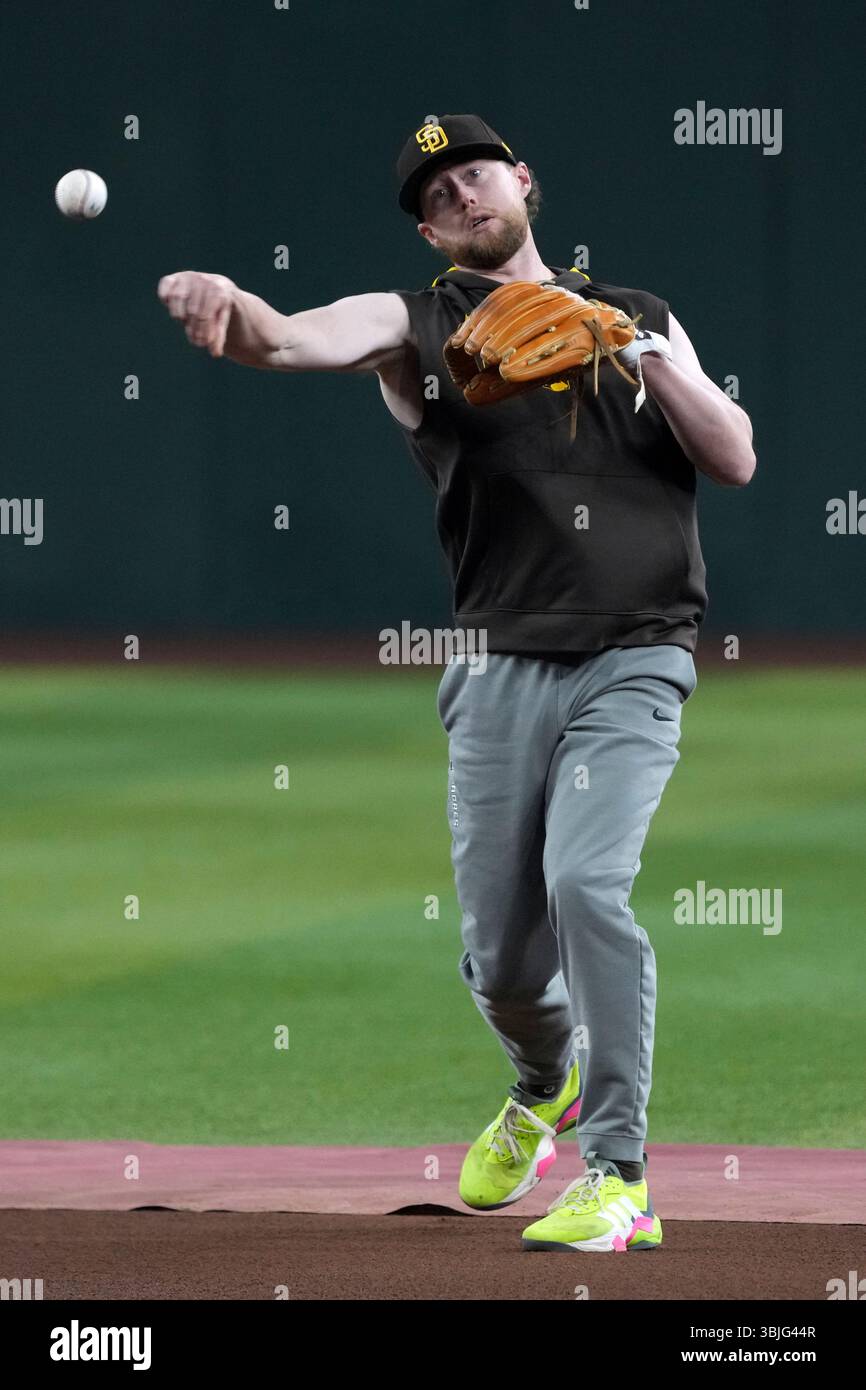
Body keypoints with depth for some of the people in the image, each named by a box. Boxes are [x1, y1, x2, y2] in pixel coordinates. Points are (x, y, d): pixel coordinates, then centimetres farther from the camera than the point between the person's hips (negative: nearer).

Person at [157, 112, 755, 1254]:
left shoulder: (639, 317, 15)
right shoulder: (418, 323, 8)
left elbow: (735, 461, 7)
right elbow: (292, 339, -14)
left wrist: (652, 360, -7)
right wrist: (226, 306, -37)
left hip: (633, 660, -1)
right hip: (503, 673, 1)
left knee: (586, 883, -23)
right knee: (500, 955, 3)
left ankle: (620, 1179, -18)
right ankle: (546, 1087, 40)